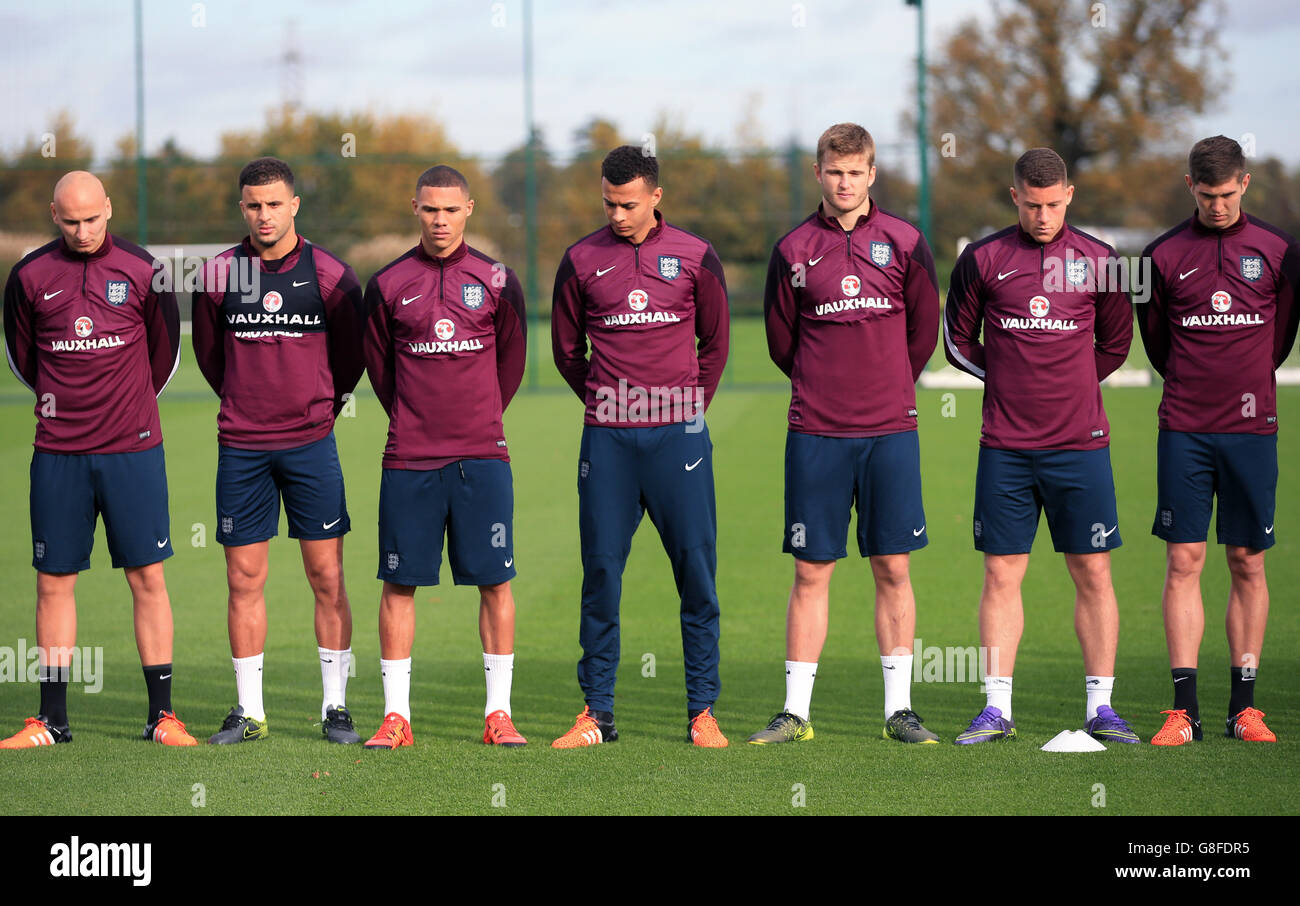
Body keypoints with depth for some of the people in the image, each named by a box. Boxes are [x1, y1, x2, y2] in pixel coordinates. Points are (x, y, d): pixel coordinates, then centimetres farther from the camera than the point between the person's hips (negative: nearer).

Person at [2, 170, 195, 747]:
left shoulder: (141, 271, 0)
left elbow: (166, 351, 12)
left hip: (133, 450, -1)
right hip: (58, 455, 1)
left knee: (147, 576, -1)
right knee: (54, 580, 3)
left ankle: (162, 715, 4)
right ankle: (52, 719, 11)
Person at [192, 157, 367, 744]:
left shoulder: (329, 274, -1)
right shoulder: (219, 274, 2)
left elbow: (350, 356, 10)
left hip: (311, 443, -1)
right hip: (241, 447, 1)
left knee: (327, 578, -1)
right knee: (244, 580, 3)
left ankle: (335, 706, 8)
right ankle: (249, 712, 11)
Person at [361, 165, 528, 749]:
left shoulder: (496, 281, 4)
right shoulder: (388, 285, 3)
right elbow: (378, 363, 13)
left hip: (482, 458, 0)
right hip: (408, 460, 0)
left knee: (494, 582, 0)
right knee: (399, 584, 2)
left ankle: (498, 713, 7)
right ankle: (396, 716, 9)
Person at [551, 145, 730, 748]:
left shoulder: (694, 257, 4)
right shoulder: (582, 261, 5)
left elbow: (715, 342, 14)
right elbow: (566, 347, 14)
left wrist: (689, 405, 11)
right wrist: (604, 401, 10)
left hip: (678, 434, 0)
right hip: (607, 438, 1)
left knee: (697, 570, -1)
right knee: (600, 569, 1)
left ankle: (703, 711, 5)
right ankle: (597, 713, 8)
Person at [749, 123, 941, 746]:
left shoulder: (904, 243, 3)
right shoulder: (795, 250, 4)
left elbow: (924, 329, 11)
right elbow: (781, 339, 12)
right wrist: (826, 387, 12)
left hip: (890, 431, 0)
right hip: (816, 433, 0)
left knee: (893, 567, 2)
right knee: (812, 571, 2)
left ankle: (899, 710, 8)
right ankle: (796, 712, 7)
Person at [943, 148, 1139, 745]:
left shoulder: (1098, 261, 3)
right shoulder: (982, 260, 1)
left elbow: (1116, 343, 15)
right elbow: (958, 341, 11)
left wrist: (1070, 386, 12)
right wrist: (1010, 381, 7)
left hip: (1081, 443, 0)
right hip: (1005, 447, 0)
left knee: (1093, 574, 1)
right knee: (1001, 574, 1)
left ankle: (1101, 707, 8)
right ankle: (997, 709, 6)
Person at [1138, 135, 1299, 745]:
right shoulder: (1165, 254, 3)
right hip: (1183, 430, 0)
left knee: (1248, 564, 3)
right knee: (1184, 562, -3)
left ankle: (1244, 705, 8)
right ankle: (1184, 710, -3)